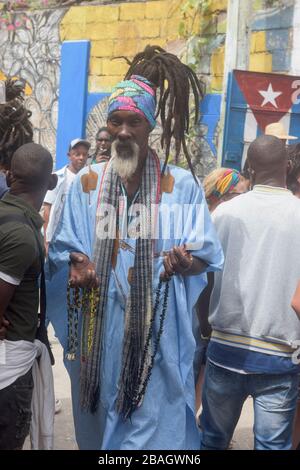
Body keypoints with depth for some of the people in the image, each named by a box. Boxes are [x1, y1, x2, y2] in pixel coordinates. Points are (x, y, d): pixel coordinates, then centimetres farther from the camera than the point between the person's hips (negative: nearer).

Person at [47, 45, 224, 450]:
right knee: (100, 423, 16)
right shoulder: (87, 183, 4)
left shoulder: (181, 185, -1)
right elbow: (64, 250, 6)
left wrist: (186, 262, -24)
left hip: (157, 332, -2)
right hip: (100, 329, 2)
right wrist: (76, 265, -17)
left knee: (155, 422, 3)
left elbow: (207, 254, -2)